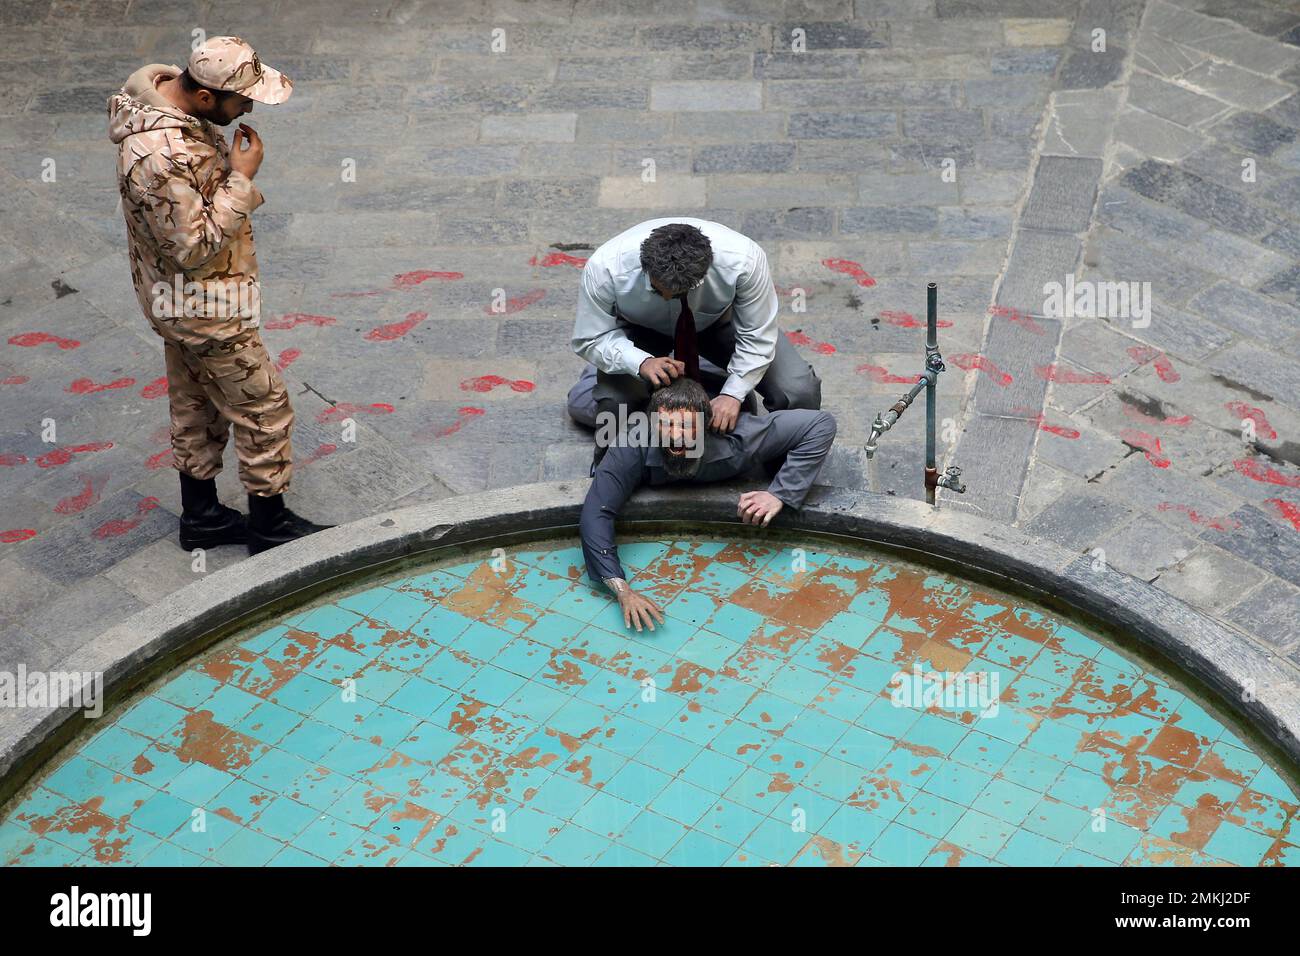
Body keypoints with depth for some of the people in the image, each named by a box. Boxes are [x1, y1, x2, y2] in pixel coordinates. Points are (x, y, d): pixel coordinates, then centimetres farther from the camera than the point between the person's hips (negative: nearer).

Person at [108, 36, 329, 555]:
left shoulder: (172, 92, -4)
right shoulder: (159, 156, -36)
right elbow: (195, 248, -29)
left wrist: (232, 166, 0)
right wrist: (242, 177, -27)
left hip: (181, 300, 10)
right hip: (203, 307, -10)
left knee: (196, 409, 21)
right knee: (264, 410, 4)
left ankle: (201, 517, 37)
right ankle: (270, 526, 20)